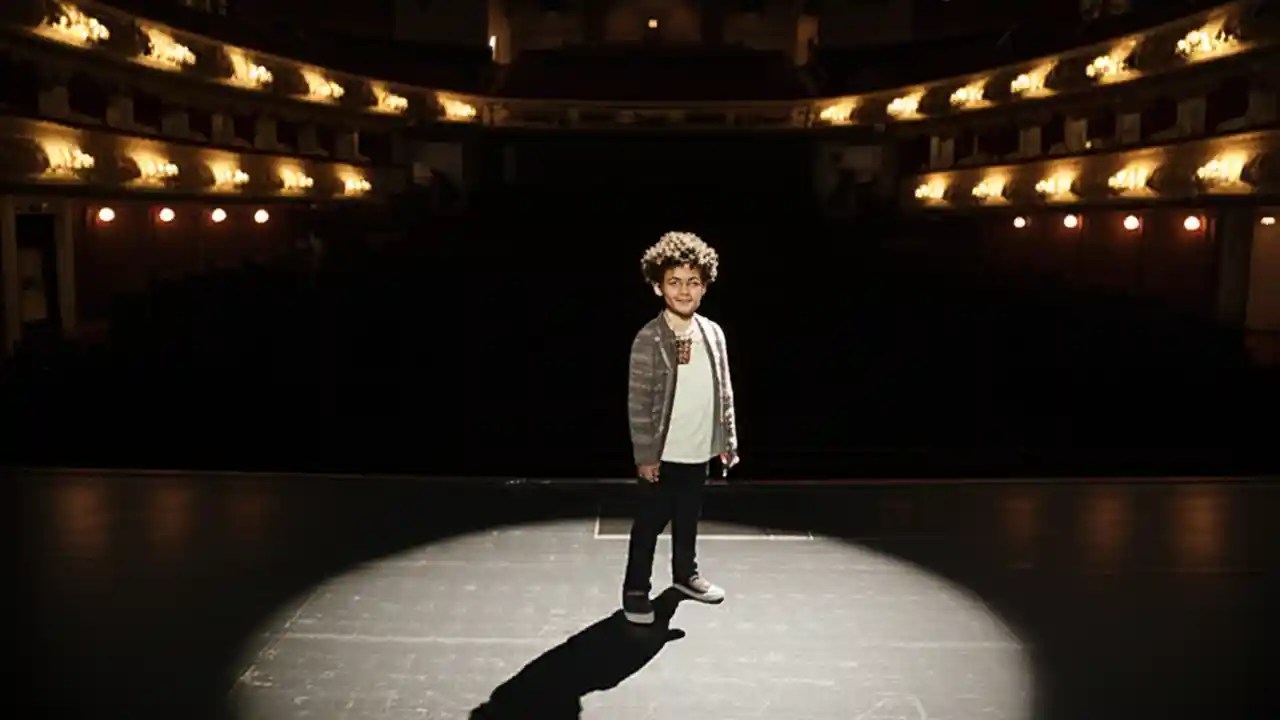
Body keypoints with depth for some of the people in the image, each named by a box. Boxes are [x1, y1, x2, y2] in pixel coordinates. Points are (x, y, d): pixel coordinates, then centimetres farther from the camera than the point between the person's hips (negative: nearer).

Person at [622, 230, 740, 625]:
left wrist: (728, 439, 9)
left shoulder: (713, 333, -1)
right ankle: (636, 588, 22)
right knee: (650, 521, 7)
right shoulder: (648, 340, -15)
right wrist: (645, 455, -14)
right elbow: (638, 402, -14)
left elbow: (724, 392, 8)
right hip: (664, 453, -5)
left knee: (689, 517, 21)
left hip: (700, 451, 5)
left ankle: (686, 573, 41)